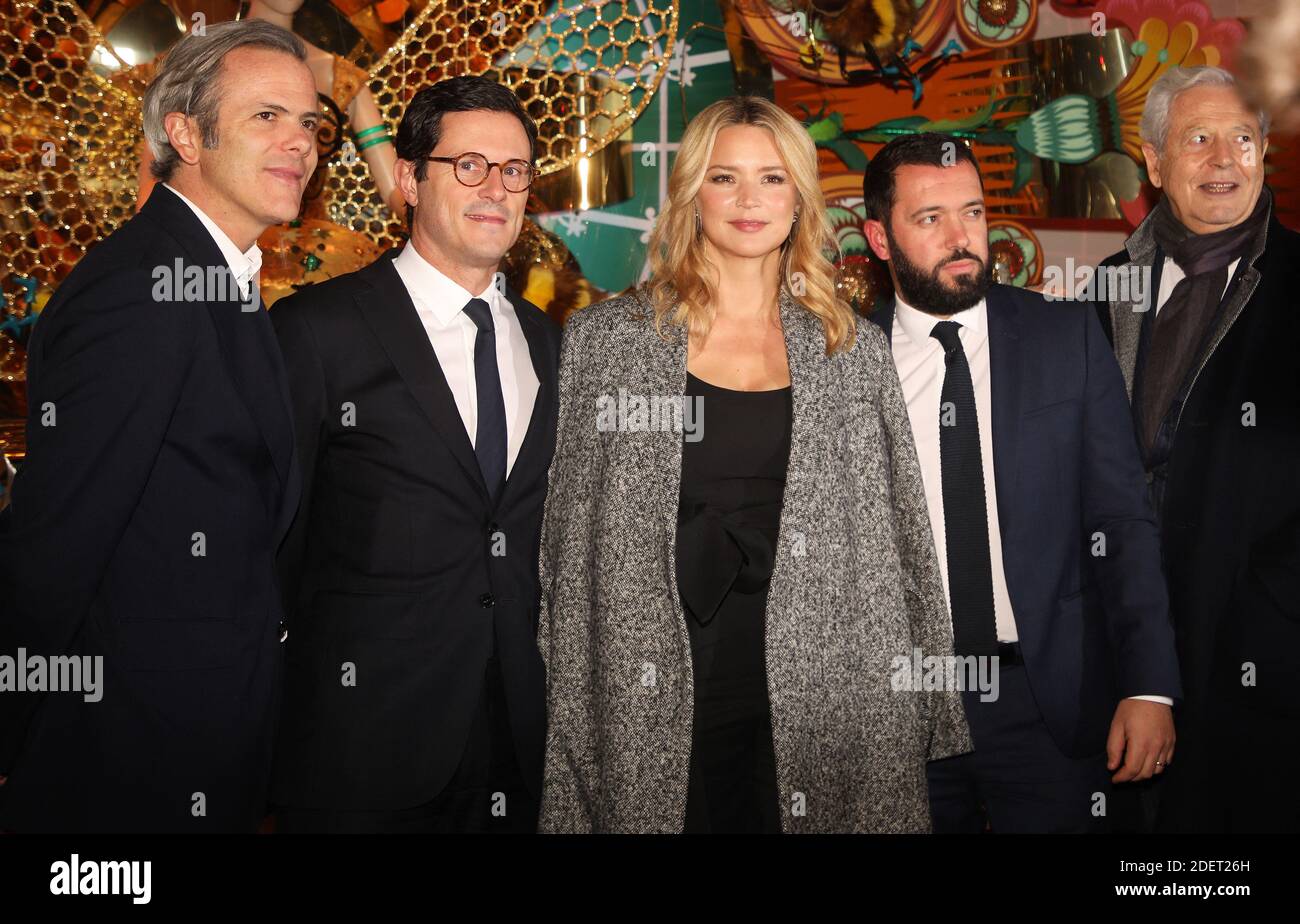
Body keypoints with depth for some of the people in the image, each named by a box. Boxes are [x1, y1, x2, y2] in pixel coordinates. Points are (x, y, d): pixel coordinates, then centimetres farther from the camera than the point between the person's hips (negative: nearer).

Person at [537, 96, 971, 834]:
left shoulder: (856, 351, 7)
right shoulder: (606, 338, 3)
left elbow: (900, 543, 9)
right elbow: (569, 541, 3)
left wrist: (929, 717, 5)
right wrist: (569, 724, -1)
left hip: (821, 712, 2)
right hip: (654, 715, -1)